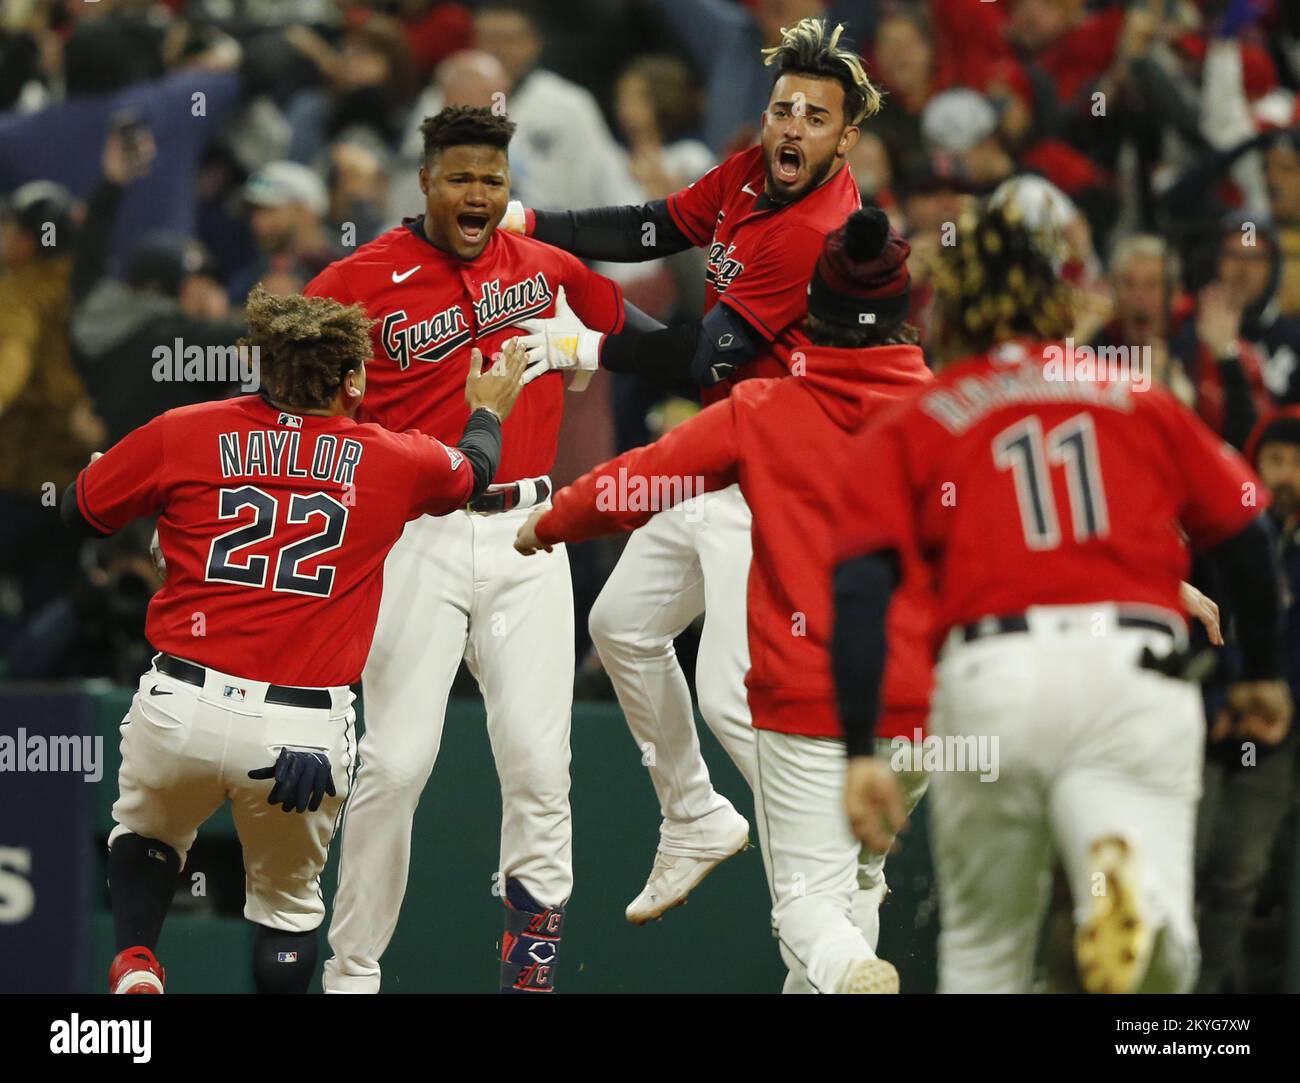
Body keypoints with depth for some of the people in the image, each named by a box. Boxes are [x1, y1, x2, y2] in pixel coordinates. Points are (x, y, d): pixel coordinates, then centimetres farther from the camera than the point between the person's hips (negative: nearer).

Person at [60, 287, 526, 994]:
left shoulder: (184, 434, 4)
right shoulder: (390, 461, 6)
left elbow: (80, 511, 17)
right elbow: (472, 472, 29)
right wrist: (487, 414, 51)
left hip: (180, 716, 0)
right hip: (304, 734, 0)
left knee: (145, 837, 27)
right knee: (286, 901, 18)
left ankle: (134, 967, 4)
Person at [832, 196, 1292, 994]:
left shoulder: (909, 428, 16)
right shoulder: (1144, 404, 21)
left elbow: (862, 591, 1)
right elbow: (1246, 539, 17)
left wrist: (860, 751, -4)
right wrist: (1262, 675, 33)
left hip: (991, 675, 0)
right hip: (1137, 670, 0)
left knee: (984, 953, 19)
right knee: (1161, 965, -11)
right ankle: (1131, 884, -43)